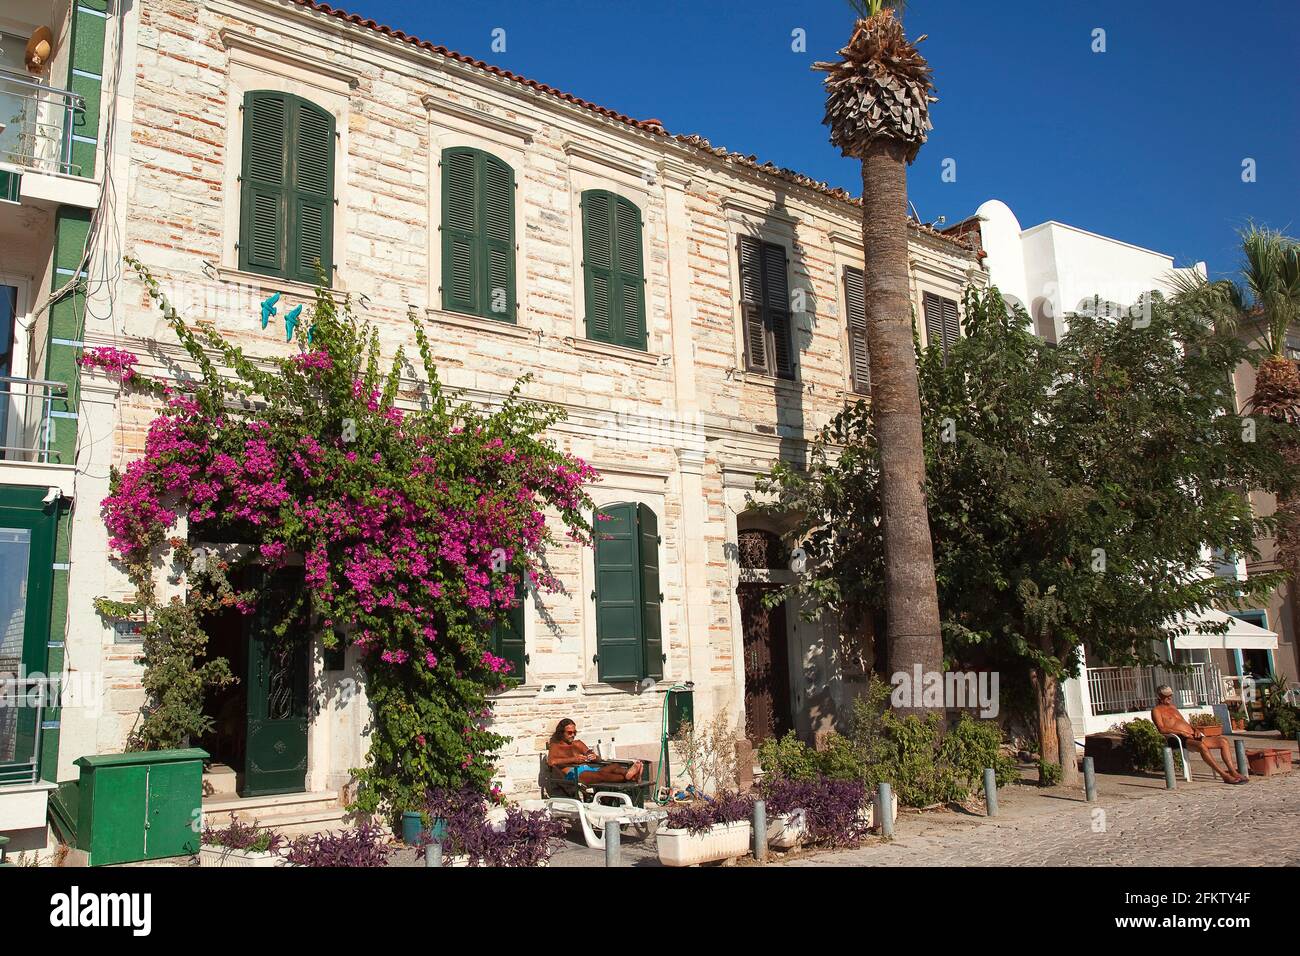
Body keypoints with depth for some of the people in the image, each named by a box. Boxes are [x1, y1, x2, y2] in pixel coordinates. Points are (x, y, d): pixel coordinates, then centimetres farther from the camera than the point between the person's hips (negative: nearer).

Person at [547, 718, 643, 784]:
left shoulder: (578, 744, 32)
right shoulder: (555, 746, 14)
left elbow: (598, 759, 26)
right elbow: (551, 762, -10)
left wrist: (594, 757, 0)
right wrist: (573, 759, -17)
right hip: (572, 773, -6)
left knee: (614, 766, -24)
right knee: (601, 774, -36)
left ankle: (631, 774, -54)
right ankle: (626, 777, -60)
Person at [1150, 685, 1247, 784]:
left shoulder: (1173, 707, 29)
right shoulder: (1156, 710, 2)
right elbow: (1161, 729, -12)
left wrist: (1195, 730, 6)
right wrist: (1181, 732, -20)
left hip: (1192, 737, 9)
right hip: (1180, 739, -9)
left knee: (1223, 741, -5)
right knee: (1201, 746, -37)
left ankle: (1233, 772, -11)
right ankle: (1225, 775, -34)